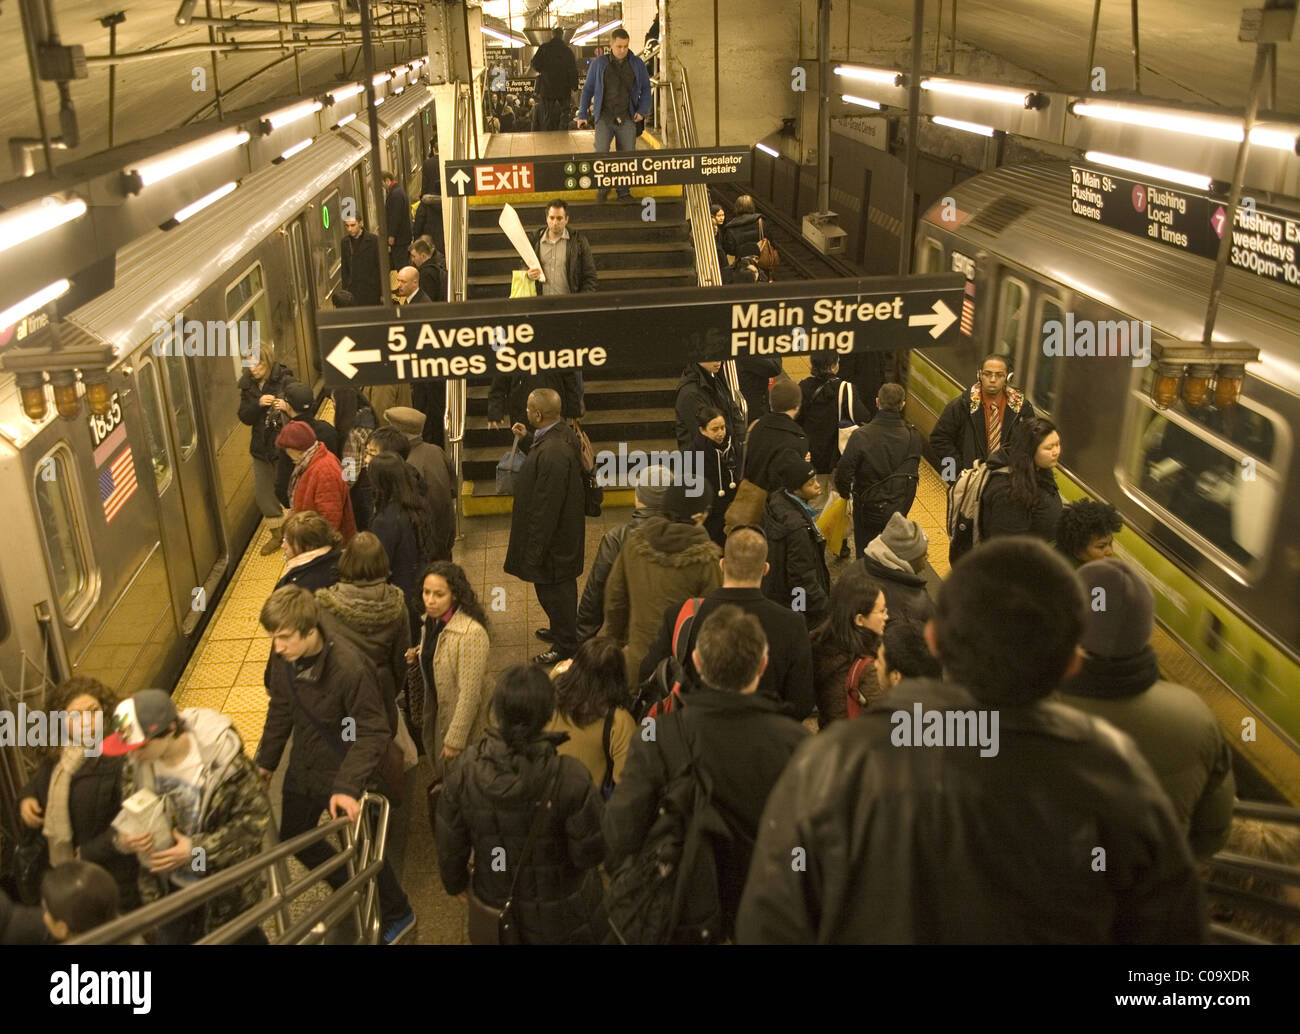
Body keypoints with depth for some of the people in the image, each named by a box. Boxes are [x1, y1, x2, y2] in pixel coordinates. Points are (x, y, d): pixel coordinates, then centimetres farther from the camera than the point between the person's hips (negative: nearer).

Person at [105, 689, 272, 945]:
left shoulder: (223, 760, -29)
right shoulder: (139, 763, -13)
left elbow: (256, 820, -21)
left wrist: (197, 849, -27)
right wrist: (124, 840, -21)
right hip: (170, 891, 5)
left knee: (241, 939, 18)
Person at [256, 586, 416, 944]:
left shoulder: (350, 668, -34)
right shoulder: (284, 658, -13)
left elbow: (373, 733, -26)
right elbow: (281, 710, 6)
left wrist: (348, 786, -34)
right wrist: (266, 761, 14)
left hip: (342, 774, -7)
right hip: (303, 768, 7)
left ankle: (398, 915, 37)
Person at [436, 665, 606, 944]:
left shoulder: (465, 773, -22)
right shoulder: (570, 778, -32)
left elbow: (449, 845, -7)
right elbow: (590, 854, -20)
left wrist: (455, 883, 13)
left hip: (496, 909, 2)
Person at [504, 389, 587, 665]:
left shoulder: (552, 453, -33)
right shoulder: (563, 433, -2)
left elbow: (546, 508, -28)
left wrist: (534, 551, -22)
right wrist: (528, 439, 14)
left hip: (553, 537, -10)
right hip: (566, 528, 10)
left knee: (553, 589, 8)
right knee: (561, 587, 26)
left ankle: (566, 647, 25)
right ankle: (563, 631, 45)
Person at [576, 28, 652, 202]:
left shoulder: (637, 64, 6)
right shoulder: (599, 63, 3)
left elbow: (646, 90, 14)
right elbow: (587, 89, 9)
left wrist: (642, 110, -1)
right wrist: (582, 114, 6)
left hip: (627, 119, 2)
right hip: (604, 117, -2)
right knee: (601, 152, -17)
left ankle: (624, 192, 17)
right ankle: (603, 187, 4)